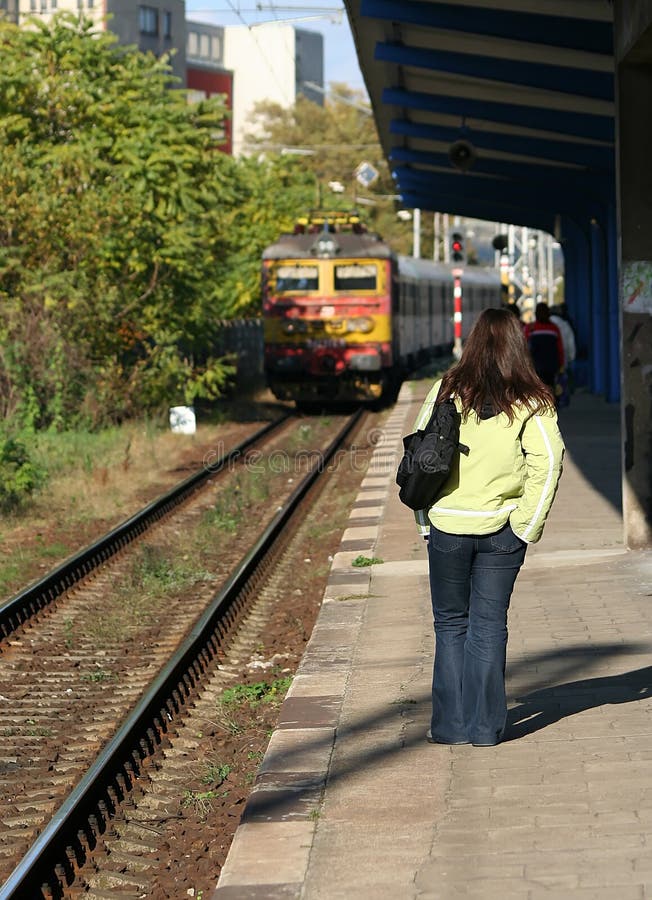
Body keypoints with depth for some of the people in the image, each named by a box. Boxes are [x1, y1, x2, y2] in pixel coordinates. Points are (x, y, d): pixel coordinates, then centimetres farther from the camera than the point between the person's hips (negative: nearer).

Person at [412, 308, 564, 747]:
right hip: (501, 530, 0)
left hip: (447, 527, 0)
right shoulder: (532, 402, -3)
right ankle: (485, 726, 10)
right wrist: (527, 526, -5)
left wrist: (424, 518, 6)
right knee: (490, 625, 9)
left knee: (451, 624, 13)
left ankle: (451, 724, 13)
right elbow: (547, 461, -12)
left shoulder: (448, 391, 0)